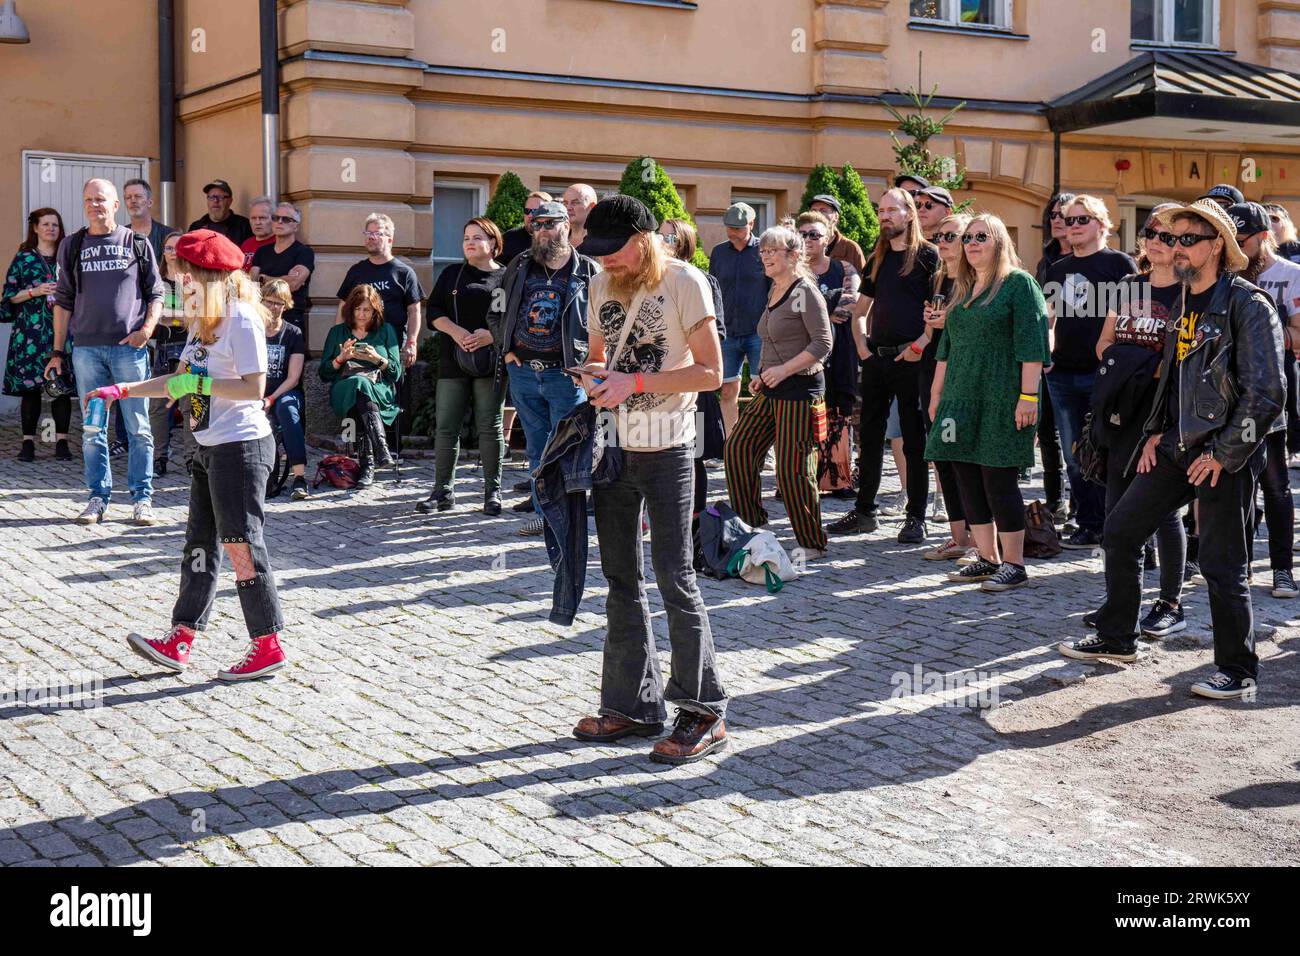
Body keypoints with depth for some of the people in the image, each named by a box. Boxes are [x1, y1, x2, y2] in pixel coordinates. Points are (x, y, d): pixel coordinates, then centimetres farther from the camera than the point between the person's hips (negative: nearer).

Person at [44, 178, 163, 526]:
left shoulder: (136, 243, 6)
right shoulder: (72, 246, 11)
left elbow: (155, 293, 7)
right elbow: (63, 300, 12)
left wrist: (147, 329, -10)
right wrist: (57, 351, 9)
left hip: (129, 347, -2)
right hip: (86, 349, 2)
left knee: (138, 427, 0)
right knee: (92, 429, 5)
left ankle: (142, 498, 7)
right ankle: (98, 497, 13)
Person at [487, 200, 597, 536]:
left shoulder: (588, 272, -1)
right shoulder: (519, 267, 10)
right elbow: (496, 313, 18)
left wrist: (586, 360, -6)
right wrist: (506, 350, 7)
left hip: (566, 375, -4)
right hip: (523, 373, 4)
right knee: (537, 449, 11)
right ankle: (542, 512, 20)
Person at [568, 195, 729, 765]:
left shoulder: (683, 281, -10)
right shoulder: (602, 286, 10)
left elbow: (710, 372, -13)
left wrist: (635, 382, -21)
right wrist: (594, 374, -2)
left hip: (666, 450, -7)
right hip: (614, 445, 7)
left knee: (674, 578, -6)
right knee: (621, 578, 10)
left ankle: (704, 711, 3)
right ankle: (633, 705, 19)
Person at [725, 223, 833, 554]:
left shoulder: (805, 292, -12)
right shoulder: (774, 292, 14)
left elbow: (822, 343, -18)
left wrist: (783, 369, -21)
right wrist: (763, 375, 12)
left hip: (800, 389, -9)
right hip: (771, 390, 9)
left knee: (792, 469, -6)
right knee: (739, 447, 7)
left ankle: (812, 543, 6)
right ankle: (749, 524, 19)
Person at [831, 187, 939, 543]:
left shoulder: (927, 256, -3)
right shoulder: (878, 259, 16)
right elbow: (860, 310, 23)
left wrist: (920, 345, -16)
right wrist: (862, 345, 8)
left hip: (911, 360, -6)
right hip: (876, 360, 6)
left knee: (914, 441, 0)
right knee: (869, 437, 10)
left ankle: (916, 517, 5)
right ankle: (864, 511, 19)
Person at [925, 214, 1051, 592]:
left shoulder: (1018, 283, -4)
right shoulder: (961, 288, 17)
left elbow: (1032, 345, -11)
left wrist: (1028, 395, -17)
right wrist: (936, 394, 19)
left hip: (1001, 401, -7)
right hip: (961, 399, 7)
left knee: (999, 479, -6)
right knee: (968, 479, 6)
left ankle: (1013, 565, 2)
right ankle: (988, 559, 14)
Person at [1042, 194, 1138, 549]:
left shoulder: (1119, 263, -1)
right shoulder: (1058, 269, 16)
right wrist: (1046, 353, 8)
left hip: (1104, 373, -6)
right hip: (1063, 374, 6)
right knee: (1075, 457, 8)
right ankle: (1089, 527, 16)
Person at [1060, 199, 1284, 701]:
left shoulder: (1247, 305, -12)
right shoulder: (1182, 305, 12)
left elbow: (1267, 392, -17)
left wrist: (1224, 454, -16)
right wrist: (1155, 432, 12)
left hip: (1227, 454, -8)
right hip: (1178, 447, 8)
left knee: (1221, 564, -3)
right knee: (1120, 531, 8)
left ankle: (1238, 671, 12)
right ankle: (1116, 638, 23)